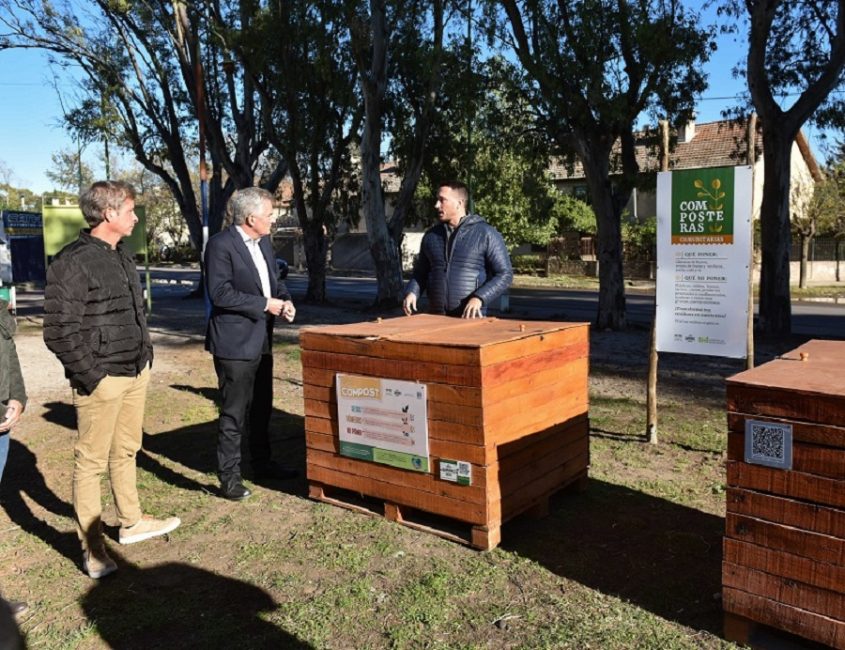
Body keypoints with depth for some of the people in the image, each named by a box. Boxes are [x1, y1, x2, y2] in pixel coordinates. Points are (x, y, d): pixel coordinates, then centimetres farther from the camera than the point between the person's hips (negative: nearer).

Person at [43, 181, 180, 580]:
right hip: (102, 381, -9)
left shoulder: (121, 256, 12)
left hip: (136, 373, 9)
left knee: (126, 452, 20)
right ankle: (92, 549, 14)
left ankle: (131, 522, 35)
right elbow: (59, 331, -18)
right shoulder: (73, 263, -15)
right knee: (91, 462, 3)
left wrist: (145, 357, 14)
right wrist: (92, 377, -17)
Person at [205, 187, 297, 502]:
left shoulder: (264, 243, 11)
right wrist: (264, 305, -19)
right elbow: (219, 293, -21)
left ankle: (261, 463, 35)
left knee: (261, 407, 19)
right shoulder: (221, 244, -14)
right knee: (234, 413, -2)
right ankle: (229, 476, 10)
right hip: (234, 342, -9)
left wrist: (285, 300, -1)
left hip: (261, 340, 9)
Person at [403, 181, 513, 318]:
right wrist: (412, 292, 0)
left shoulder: (486, 234, -3)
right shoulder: (431, 235, 11)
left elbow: (505, 274, -5)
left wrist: (479, 298, -18)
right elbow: (420, 273, 20)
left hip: (471, 319, -4)